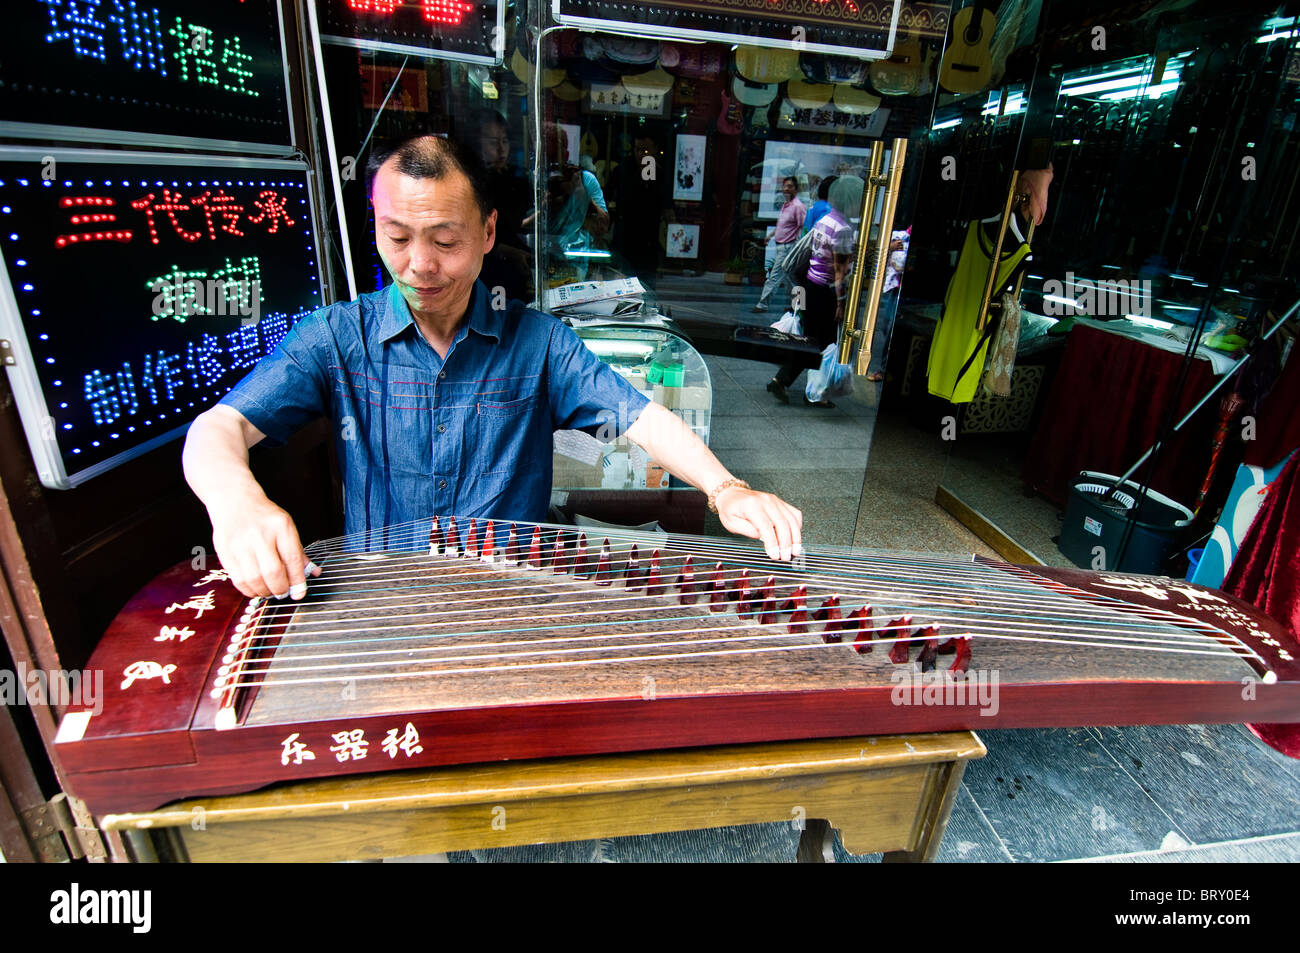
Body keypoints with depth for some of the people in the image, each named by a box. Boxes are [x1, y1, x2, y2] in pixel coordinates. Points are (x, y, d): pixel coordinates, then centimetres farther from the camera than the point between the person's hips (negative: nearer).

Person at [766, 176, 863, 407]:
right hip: (826, 292, -8)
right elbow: (839, 270, -18)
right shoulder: (843, 228, -17)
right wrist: (841, 303, -15)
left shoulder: (824, 220, 9)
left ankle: (780, 381, 14)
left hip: (811, 284, 8)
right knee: (824, 344, 3)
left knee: (811, 340, 16)